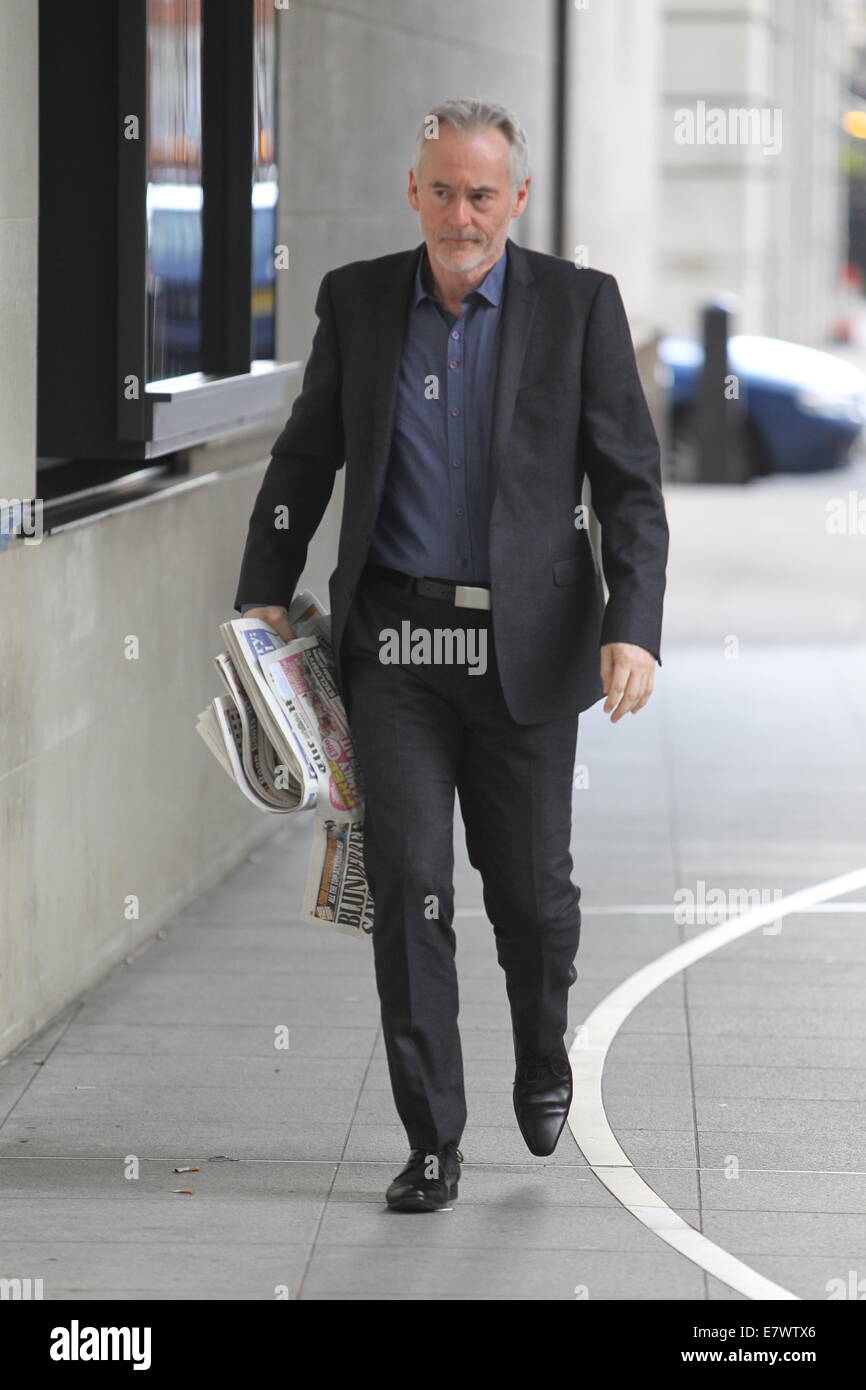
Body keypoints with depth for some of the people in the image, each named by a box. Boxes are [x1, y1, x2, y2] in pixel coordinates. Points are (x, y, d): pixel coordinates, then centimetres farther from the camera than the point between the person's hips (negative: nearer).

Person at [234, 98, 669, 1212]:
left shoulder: (578, 305, -1)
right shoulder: (356, 300, 5)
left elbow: (630, 486, -2)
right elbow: (305, 457, 15)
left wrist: (633, 628, -15)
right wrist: (262, 596, 6)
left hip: (526, 647, -1)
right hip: (392, 639, 1)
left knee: (530, 889, 7)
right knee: (409, 888, -6)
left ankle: (543, 1055, 38)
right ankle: (432, 1141, 3)